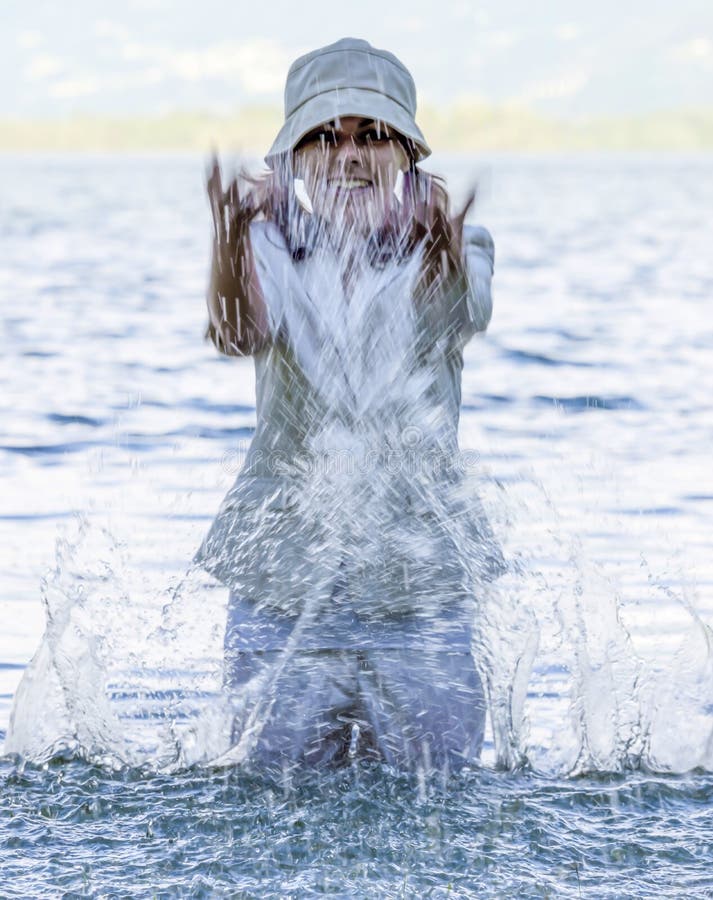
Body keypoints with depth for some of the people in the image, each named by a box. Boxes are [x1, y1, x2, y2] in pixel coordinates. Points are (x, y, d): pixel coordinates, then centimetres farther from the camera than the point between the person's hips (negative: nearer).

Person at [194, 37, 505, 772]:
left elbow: (460, 312, -23)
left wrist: (444, 251, -47)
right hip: (281, 587, 0)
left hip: (422, 590, 0)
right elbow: (242, 330, -23)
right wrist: (232, 241, -44)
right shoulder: (273, 248, -1)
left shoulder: (451, 247, 0)